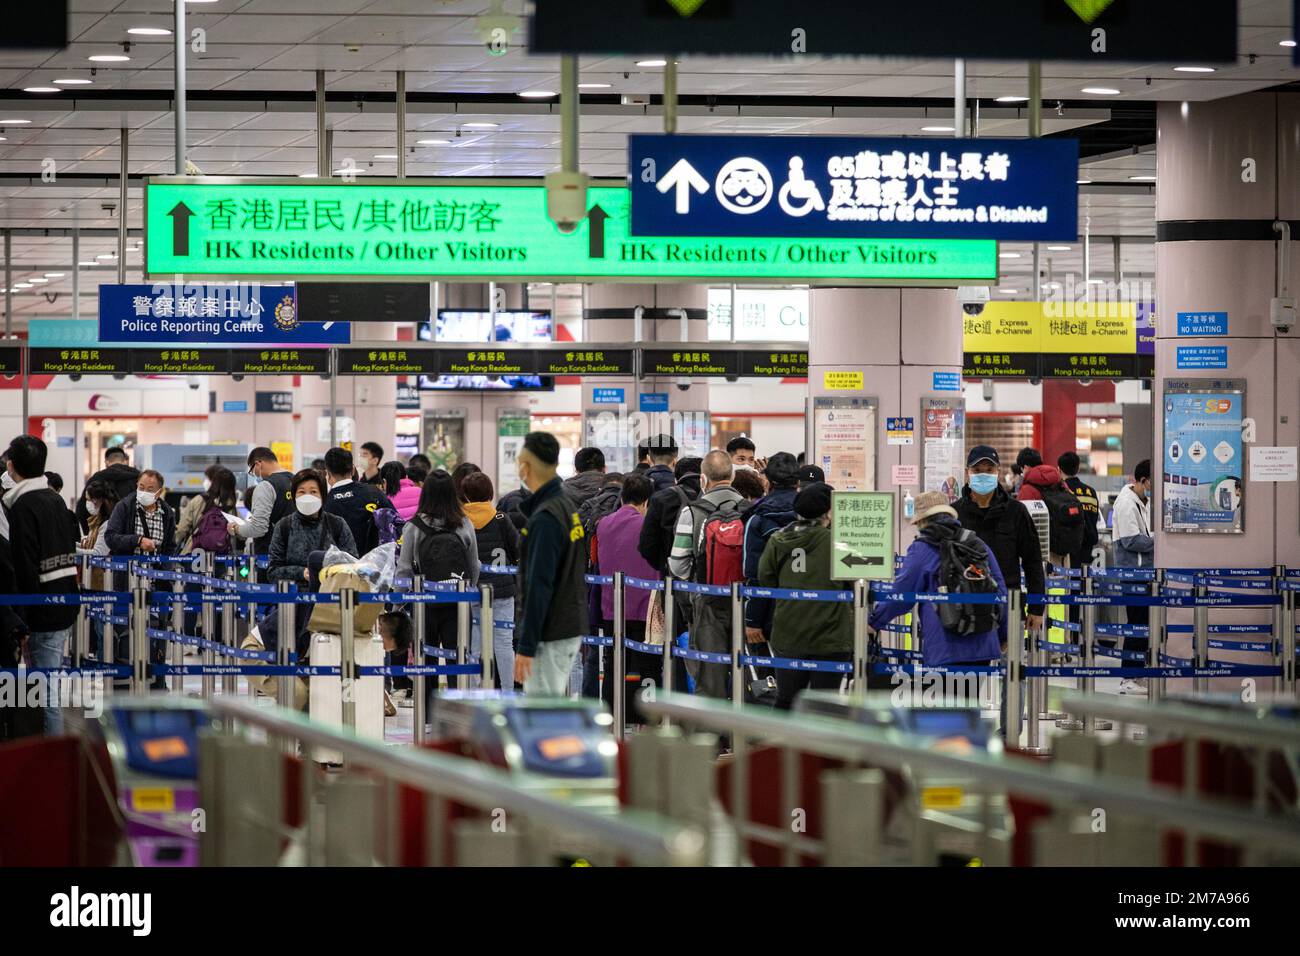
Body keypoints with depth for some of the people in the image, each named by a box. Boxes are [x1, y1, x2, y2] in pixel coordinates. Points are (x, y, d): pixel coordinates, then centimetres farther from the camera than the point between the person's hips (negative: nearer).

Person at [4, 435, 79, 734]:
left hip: (44, 611, -9)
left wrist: (23, 621, -16)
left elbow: (25, 567, -19)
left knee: (48, 690, -5)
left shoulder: (23, 507, -14)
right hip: (67, 606, 9)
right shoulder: (56, 500, 14)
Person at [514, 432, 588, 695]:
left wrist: (526, 646, -21)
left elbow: (539, 586, -22)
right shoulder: (569, 508, 11)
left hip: (549, 635, -10)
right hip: (571, 629, 10)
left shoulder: (545, 518, -18)